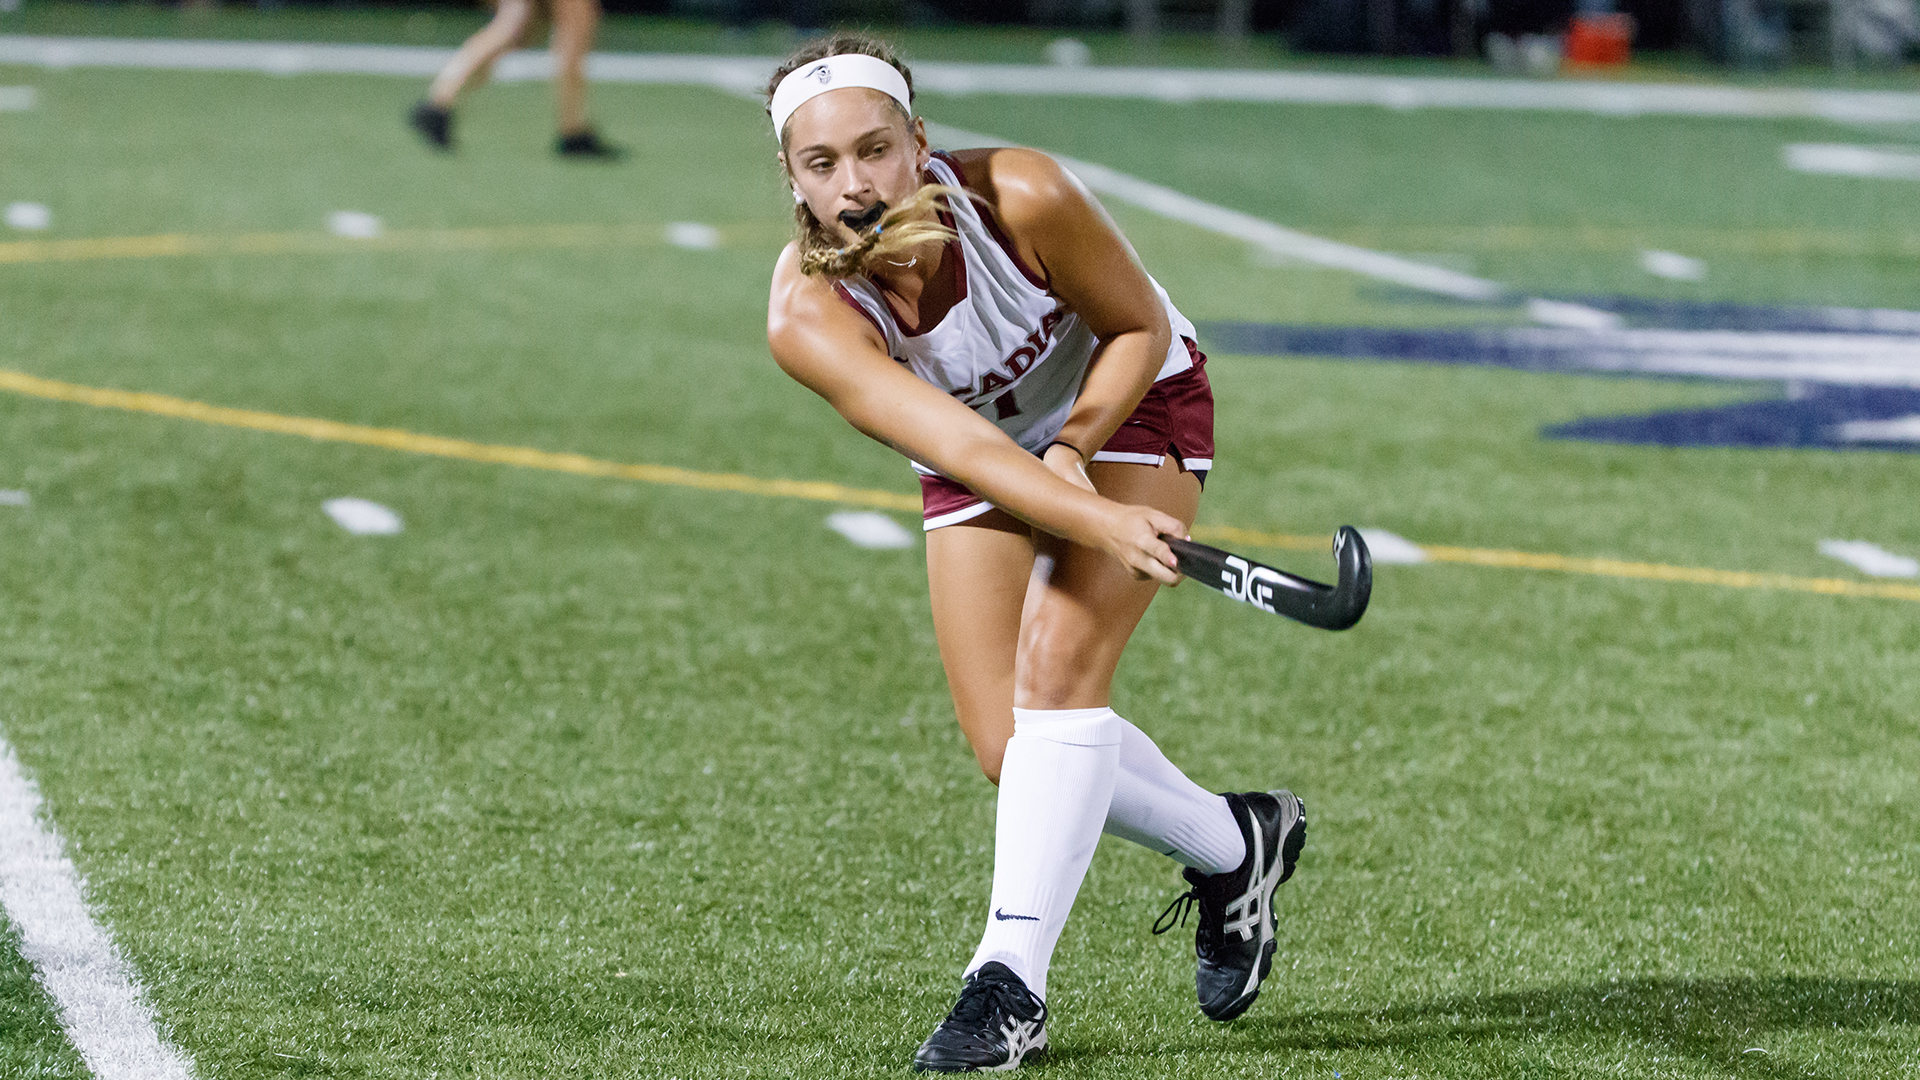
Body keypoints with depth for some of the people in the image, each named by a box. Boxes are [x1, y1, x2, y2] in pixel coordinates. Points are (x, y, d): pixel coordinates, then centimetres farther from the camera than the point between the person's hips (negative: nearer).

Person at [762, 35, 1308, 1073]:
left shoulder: (1022, 198, -33)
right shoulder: (806, 316, -30)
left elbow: (1141, 328, -15)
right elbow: (958, 446, -42)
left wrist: (1071, 450, -29)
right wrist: (1098, 524, -56)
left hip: (1128, 407, -3)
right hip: (982, 458, 3)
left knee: (1057, 668, -23)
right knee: (1010, 747, -4)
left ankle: (1009, 983, -23)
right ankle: (1235, 847, 22)